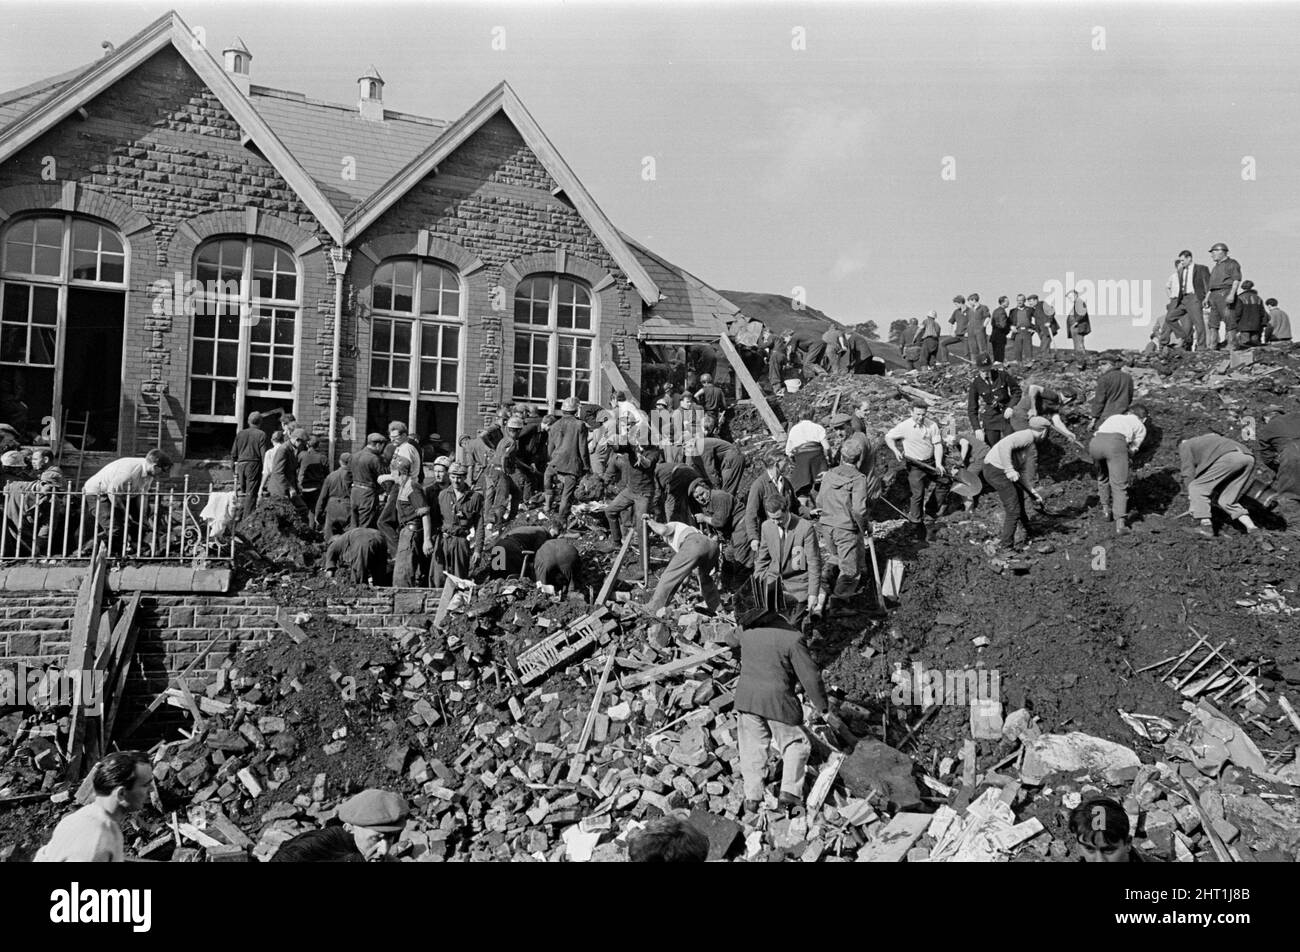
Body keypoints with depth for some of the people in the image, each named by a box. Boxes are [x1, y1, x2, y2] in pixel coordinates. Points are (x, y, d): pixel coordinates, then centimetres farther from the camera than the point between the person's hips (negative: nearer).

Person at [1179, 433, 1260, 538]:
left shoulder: (1185, 446, 22)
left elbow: (1189, 473, 14)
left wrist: (1193, 503, 15)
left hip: (1228, 458, -7)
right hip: (1248, 457, 8)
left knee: (1197, 488, 6)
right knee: (1226, 499, 19)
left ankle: (1206, 527, -3)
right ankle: (1250, 526, 8)